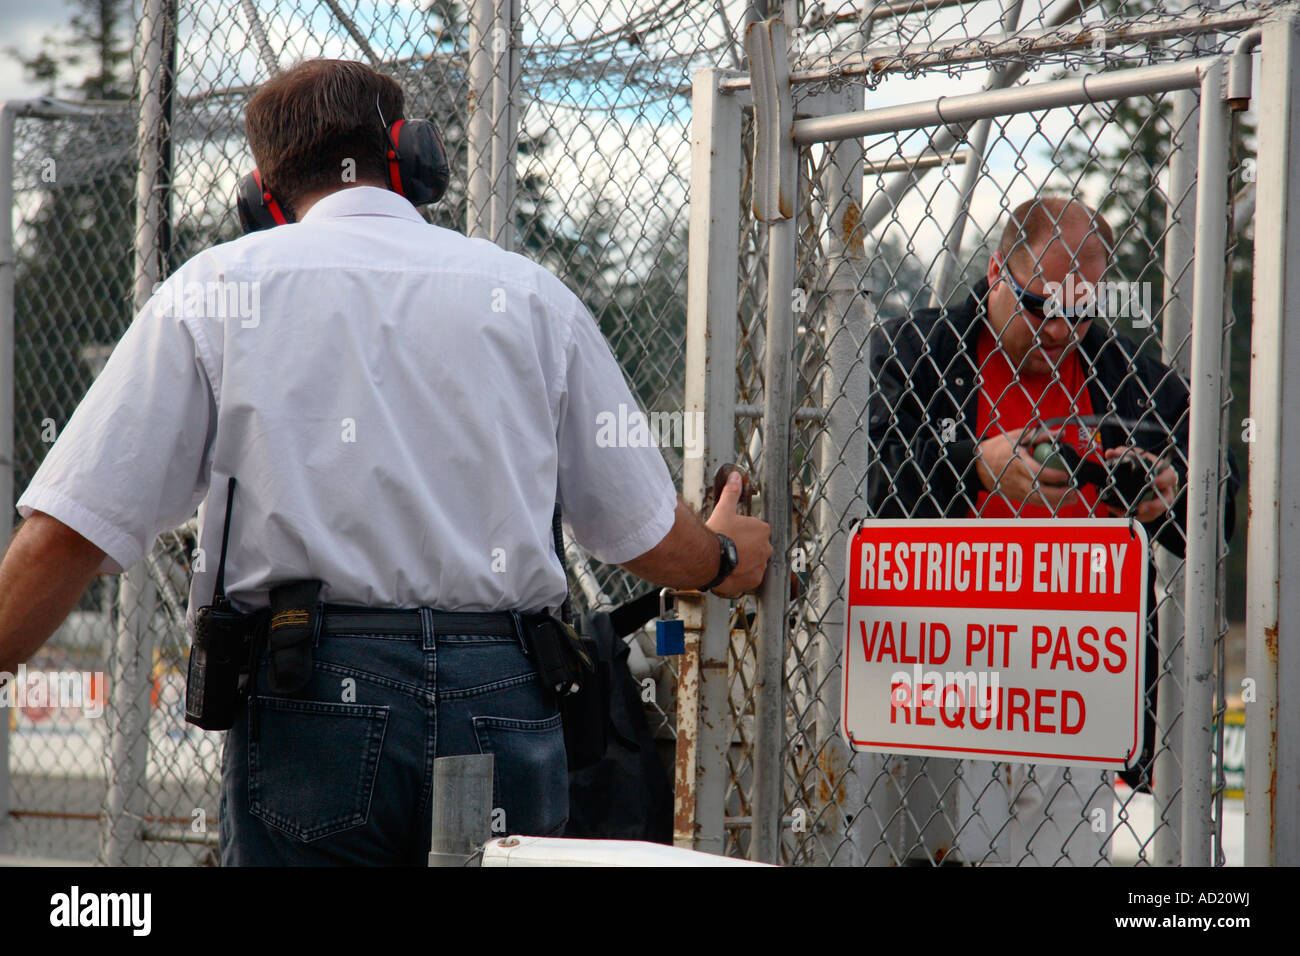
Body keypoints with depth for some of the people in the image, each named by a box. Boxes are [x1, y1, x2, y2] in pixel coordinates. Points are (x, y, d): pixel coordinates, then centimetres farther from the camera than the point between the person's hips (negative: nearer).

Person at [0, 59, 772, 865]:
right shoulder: (532, 294, 13)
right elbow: (645, 532, 19)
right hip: (505, 701, 2)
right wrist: (726, 560, 40)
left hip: (314, 708, -2)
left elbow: (72, 532, 1)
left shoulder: (219, 287, 7)